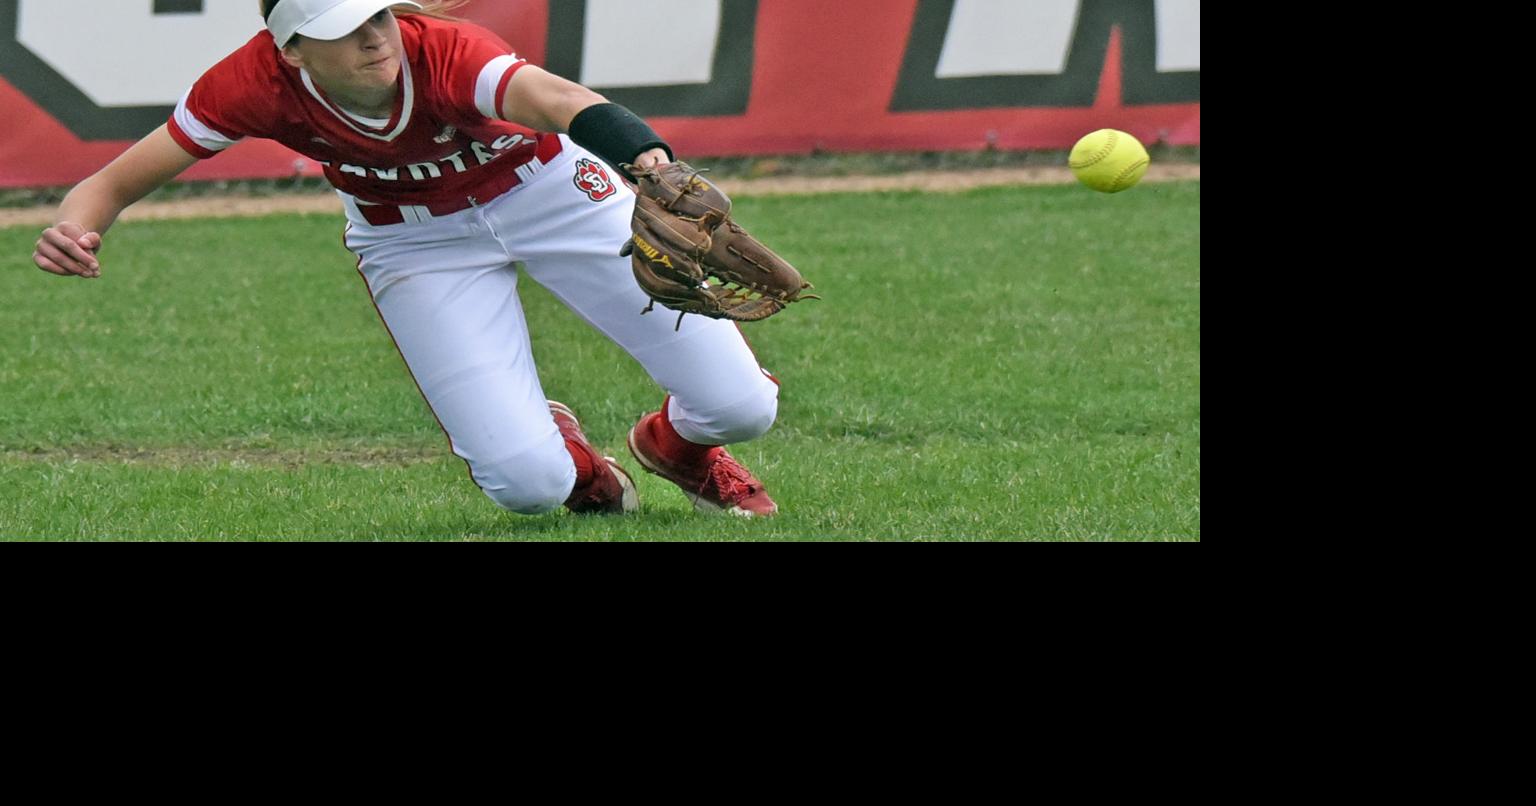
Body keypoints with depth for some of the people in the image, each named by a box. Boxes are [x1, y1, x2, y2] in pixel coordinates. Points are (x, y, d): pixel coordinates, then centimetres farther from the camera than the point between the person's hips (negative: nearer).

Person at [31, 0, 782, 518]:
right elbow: (114, 182, -25)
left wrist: (645, 153, -79)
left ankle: (674, 444, 30)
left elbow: (551, 99, -58)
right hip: (415, 242, 1)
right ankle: (566, 457, 23)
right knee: (528, 487, -16)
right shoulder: (259, 82, -29)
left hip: (547, 188, -1)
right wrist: (72, 231, -49)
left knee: (741, 406, -9)